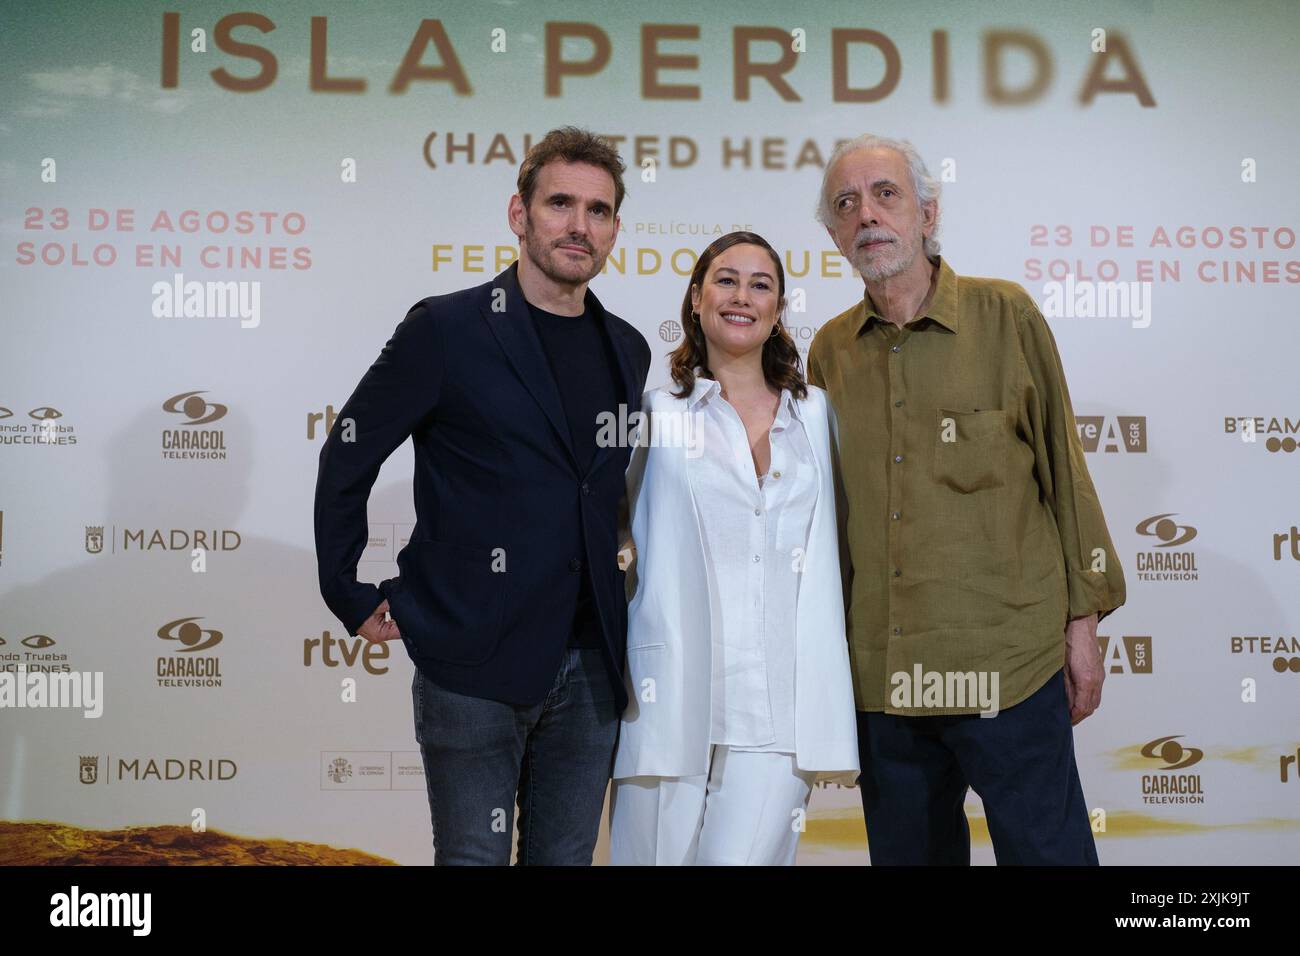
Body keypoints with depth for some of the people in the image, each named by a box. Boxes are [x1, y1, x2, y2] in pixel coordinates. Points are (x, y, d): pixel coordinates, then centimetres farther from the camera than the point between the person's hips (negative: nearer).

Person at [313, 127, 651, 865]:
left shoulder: (628, 350, 10)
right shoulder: (446, 330, -6)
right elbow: (347, 459, -2)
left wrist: (615, 556, 13)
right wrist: (353, 599, -2)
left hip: (591, 666, 5)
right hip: (476, 664, -5)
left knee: (566, 856, 14)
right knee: (474, 855, 4)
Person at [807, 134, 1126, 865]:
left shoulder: (1005, 315, -1)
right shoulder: (829, 351, 8)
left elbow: (1063, 467, 1)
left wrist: (1084, 620, -1)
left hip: (1005, 664, -3)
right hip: (881, 673, 4)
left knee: (1045, 845, 3)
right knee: (908, 848, 14)